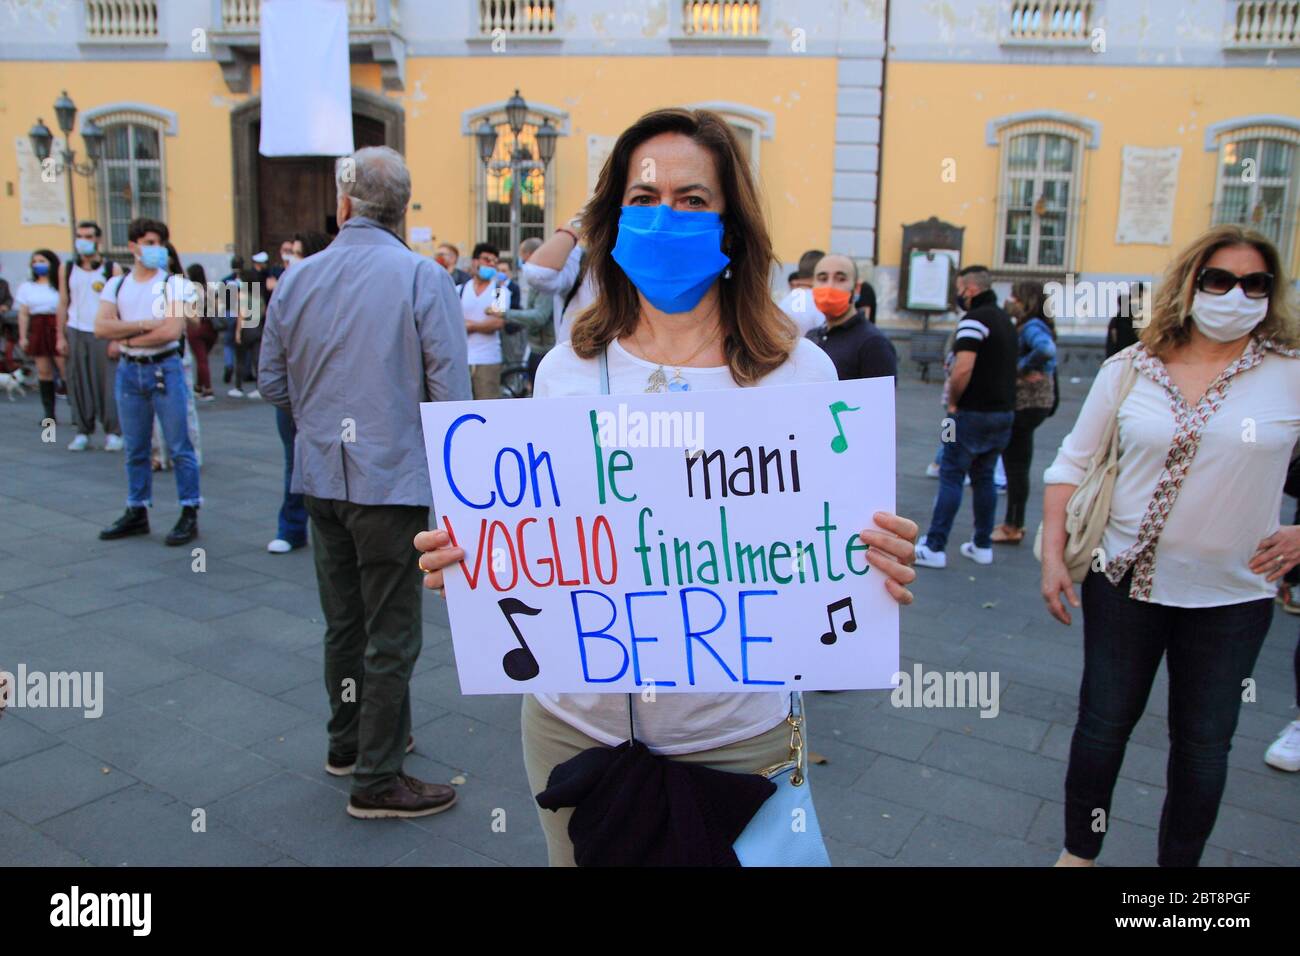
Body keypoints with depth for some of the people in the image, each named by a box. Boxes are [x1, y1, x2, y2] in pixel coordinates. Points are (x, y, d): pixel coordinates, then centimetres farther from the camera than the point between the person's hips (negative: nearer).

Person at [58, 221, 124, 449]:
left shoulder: (112, 269, 1)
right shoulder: (67, 270, 10)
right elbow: (63, 304, 12)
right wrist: (61, 336, 4)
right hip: (75, 333, 3)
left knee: (108, 384, -4)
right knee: (78, 384, 3)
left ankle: (113, 433, 4)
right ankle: (83, 432, 10)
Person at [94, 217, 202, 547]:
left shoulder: (173, 284, -3)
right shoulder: (116, 285, 9)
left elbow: (171, 330, -16)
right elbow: (101, 327, -4)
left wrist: (126, 337, -7)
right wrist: (144, 325, -13)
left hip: (165, 368, -4)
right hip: (129, 371, 4)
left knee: (179, 446, -1)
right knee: (134, 449, 12)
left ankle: (189, 514, 4)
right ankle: (136, 512, 22)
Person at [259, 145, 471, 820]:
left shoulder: (296, 279, 3)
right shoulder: (423, 277, -12)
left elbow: (273, 384, 9)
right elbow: (451, 391, -15)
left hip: (321, 477, 6)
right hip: (392, 478, -5)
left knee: (343, 620, 20)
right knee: (392, 635, 4)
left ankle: (348, 742, 36)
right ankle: (377, 781, 13)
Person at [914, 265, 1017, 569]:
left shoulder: (975, 318, -15)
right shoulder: (1004, 319, 15)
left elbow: (963, 368, -26)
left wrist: (952, 401, -11)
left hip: (974, 413, -8)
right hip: (1003, 412, 9)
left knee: (951, 477, -3)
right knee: (984, 478, 15)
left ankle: (934, 548, -1)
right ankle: (982, 546, 19)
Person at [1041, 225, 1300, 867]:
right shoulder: (1131, 368, -2)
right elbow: (1072, 463, 2)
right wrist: (1053, 555, -4)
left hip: (1231, 595, 0)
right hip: (1125, 579, 1)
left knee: (1203, 745, 12)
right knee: (1102, 725, 11)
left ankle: (1178, 861, 35)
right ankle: (1078, 852, 32)